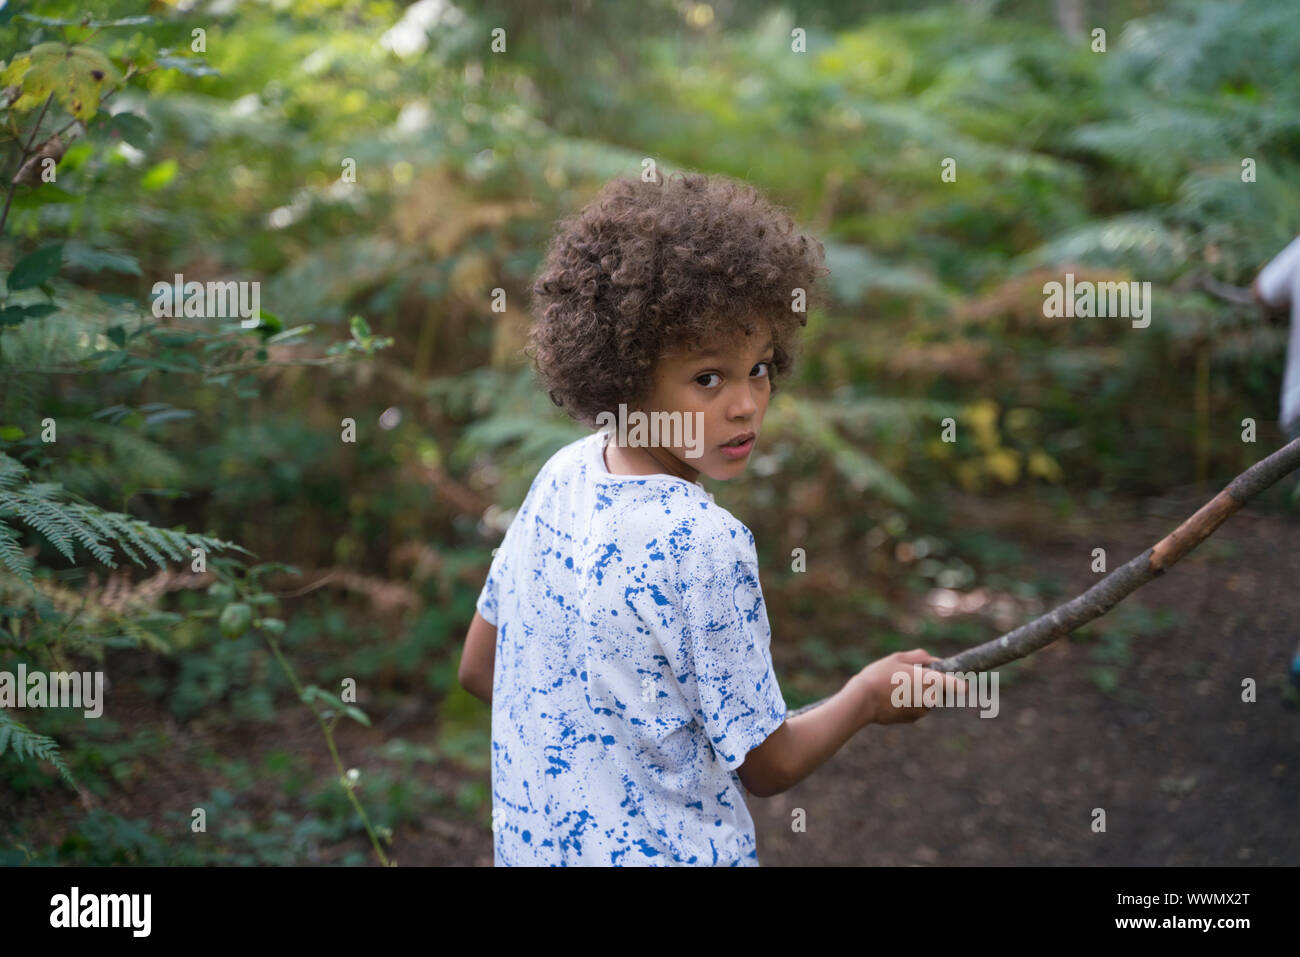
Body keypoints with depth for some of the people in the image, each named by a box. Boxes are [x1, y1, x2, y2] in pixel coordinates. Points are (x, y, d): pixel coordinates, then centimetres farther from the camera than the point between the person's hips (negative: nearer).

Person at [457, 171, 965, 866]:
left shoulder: (562, 475, -5)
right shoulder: (705, 546, -27)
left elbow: (479, 666, 7)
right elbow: (766, 765, -16)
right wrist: (869, 697, 0)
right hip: (657, 850, -7)